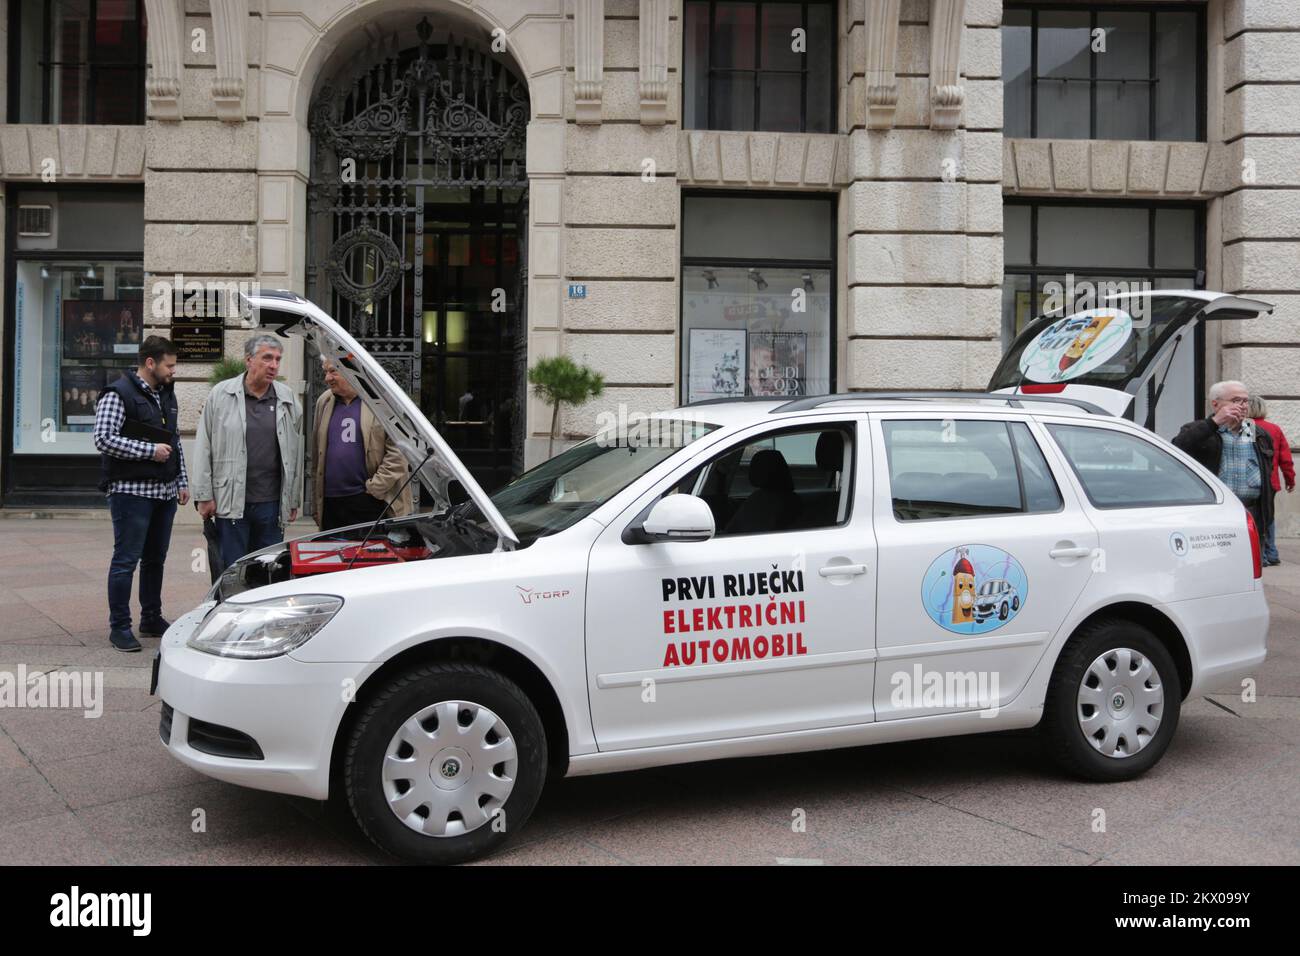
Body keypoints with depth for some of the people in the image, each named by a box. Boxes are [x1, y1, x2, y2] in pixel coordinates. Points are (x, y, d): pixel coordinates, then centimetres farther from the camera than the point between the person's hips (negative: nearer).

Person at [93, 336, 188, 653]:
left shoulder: (166, 394, 15)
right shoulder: (119, 394, -9)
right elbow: (103, 439, -17)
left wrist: (182, 481, 14)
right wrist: (150, 450, -18)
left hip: (164, 491, 8)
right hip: (132, 491, -8)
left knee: (155, 558, 14)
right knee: (126, 560, -3)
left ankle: (152, 619, 24)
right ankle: (119, 627, 4)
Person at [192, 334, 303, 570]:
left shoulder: (288, 399, 8)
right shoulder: (221, 394, 1)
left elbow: (296, 452, 12)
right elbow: (203, 448, 2)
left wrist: (294, 501, 10)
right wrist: (204, 496, -2)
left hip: (271, 503, 2)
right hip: (231, 502, -2)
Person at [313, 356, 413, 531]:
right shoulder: (324, 402, 15)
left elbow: (397, 452, -9)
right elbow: (317, 453, 18)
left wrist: (375, 487, -11)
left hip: (367, 502, -5)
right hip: (330, 501, 5)